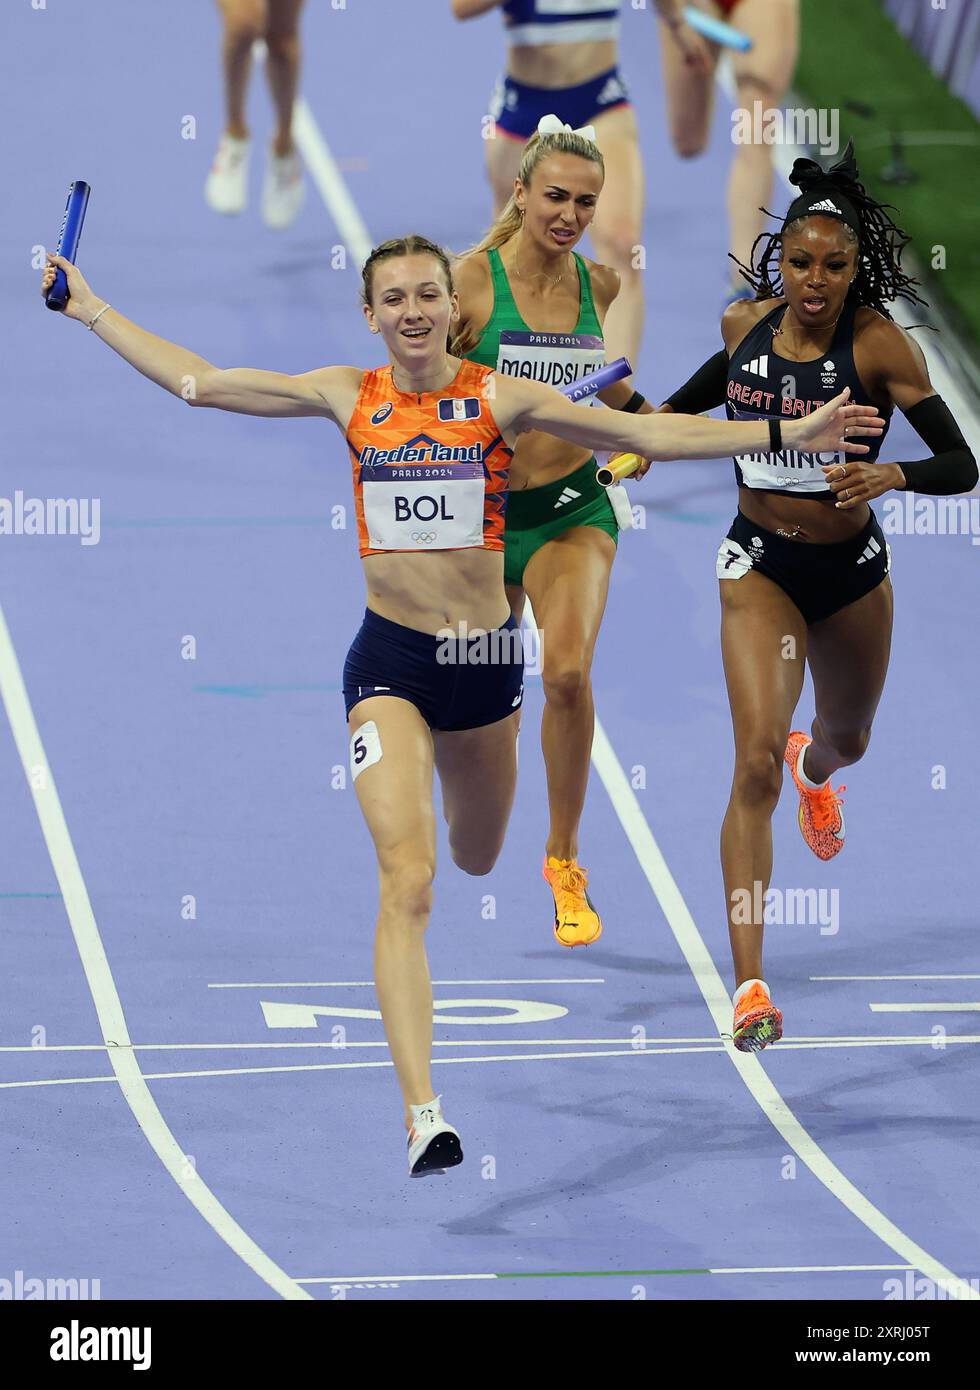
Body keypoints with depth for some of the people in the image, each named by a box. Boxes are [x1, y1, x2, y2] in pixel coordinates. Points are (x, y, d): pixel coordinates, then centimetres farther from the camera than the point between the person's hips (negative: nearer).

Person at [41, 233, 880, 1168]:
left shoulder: (498, 399, -4)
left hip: (484, 654, 2)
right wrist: (90, 311, 4)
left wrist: (785, 434, -12)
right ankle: (422, 1112, -23)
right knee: (406, 880, -17)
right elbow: (195, 382, 4)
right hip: (389, 659, -2)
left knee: (476, 859, 23)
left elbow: (650, 435, -6)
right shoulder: (349, 397, -1)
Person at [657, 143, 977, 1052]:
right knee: (756, 764, -18)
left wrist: (890, 474, -42)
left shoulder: (878, 343, -20)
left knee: (846, 740, 27)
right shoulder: (745, 325, -10)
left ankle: (815, 768, 70)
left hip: (851, 568, 0)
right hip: (760, 566, 0)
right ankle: (749, 985, -20)